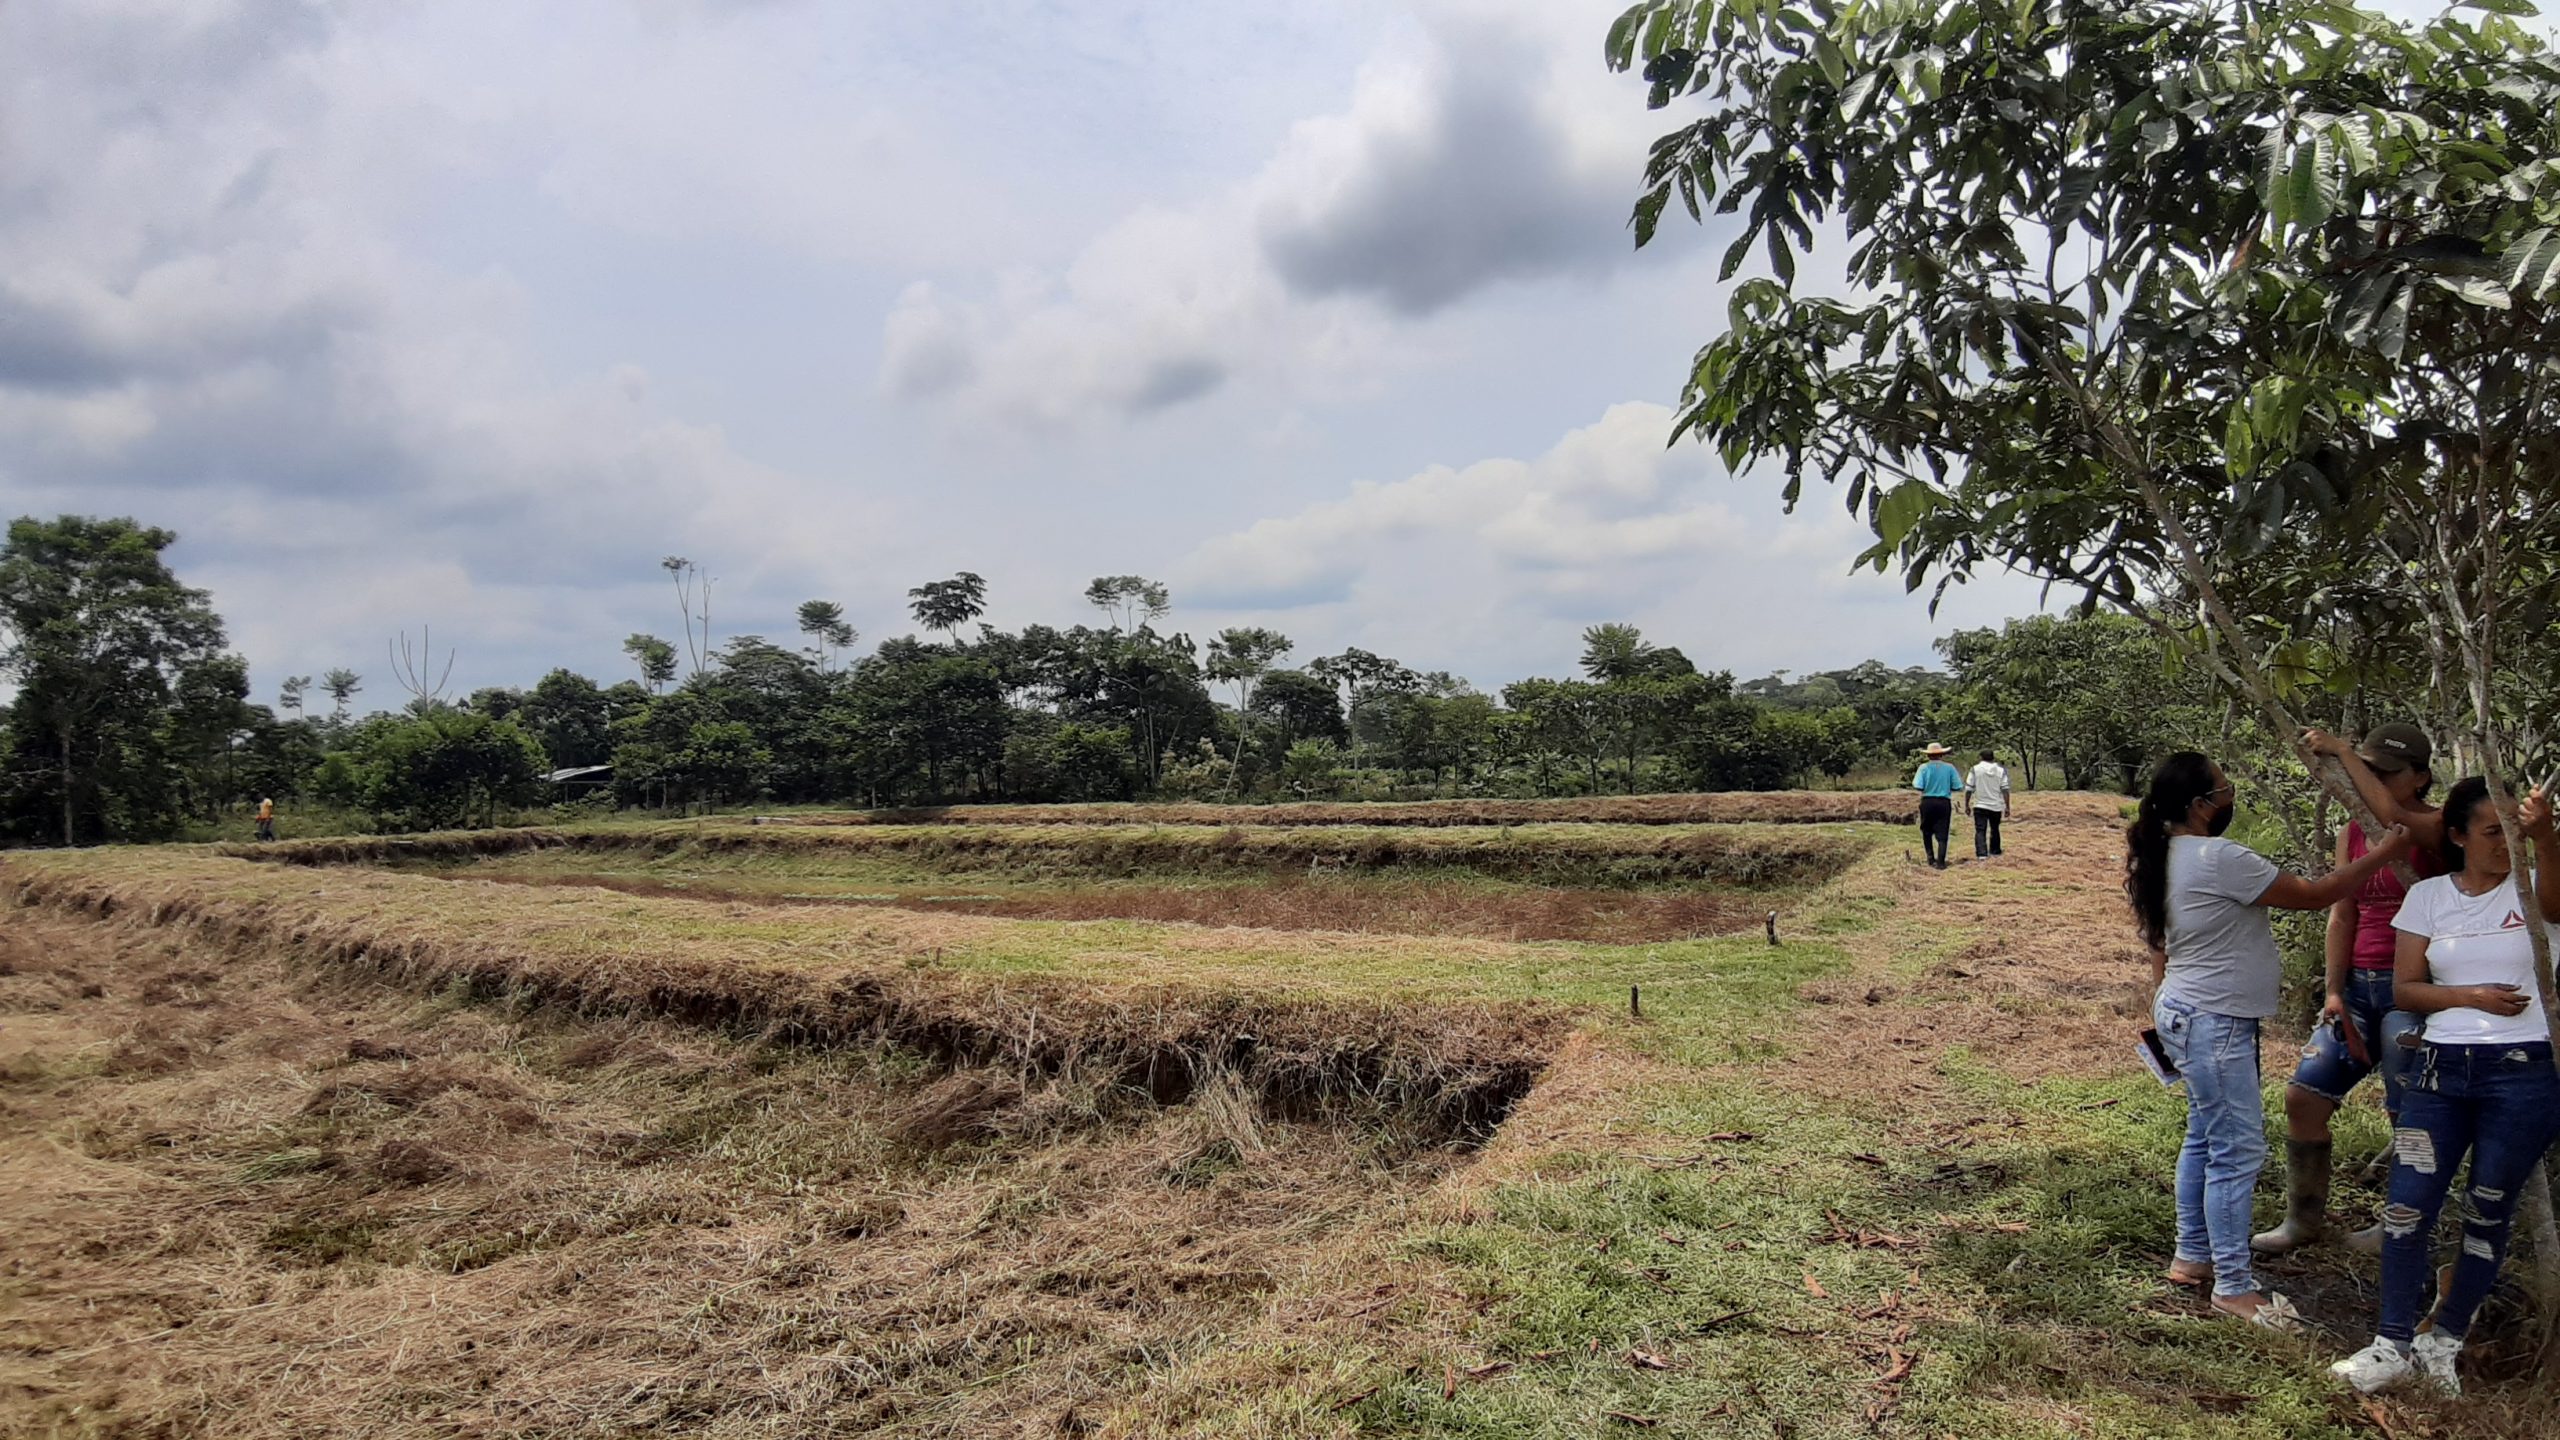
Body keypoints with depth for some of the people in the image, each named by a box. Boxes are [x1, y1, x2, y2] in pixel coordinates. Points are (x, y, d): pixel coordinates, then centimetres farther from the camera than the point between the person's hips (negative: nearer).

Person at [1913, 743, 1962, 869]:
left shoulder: (1924, 767, -7)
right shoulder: (1949, 768, -3)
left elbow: (1918, 787, -14)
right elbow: (1957, 787, -3)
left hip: (1927, 802, 0)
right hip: (1944, 803, 0)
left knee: (1927, 832, 17)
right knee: (1942, 834, 4)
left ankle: (1931, 858, 19)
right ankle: (1940, 862, -1)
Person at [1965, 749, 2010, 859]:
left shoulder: (1975, 769, -4)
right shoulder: (2001, 770, 1)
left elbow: (1969, 789, -5)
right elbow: (2005, 789, -3)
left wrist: (1967, 805, 3)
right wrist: (2007, 806, 0)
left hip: (1980, 805, -3)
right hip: (1996, 806, 3)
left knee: (1980, 831, -5)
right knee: (1994, 829, 20)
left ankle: (1982, 854, -19)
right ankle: (1994, 851, 31)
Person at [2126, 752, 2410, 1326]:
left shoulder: (2165, 856, 7)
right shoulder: (2219, 859, -22)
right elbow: (2314, 895, -14)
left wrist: (2166, 1012, 24)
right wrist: (2384, 852, -4)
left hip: (2189, 1015, 10)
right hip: (2214, 1025, -10)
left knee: (2206, 1139, 19)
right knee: (2237, 1151, -3)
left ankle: (2192, 1256, 29)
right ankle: (2234, 1286, 5)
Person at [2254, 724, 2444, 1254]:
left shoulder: (2439, 827, -7)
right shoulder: (2352, 834, 9)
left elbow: (2392, 818, -31)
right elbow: (2342, 915, 6)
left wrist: (2341, 752, -25)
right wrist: (2335, 991, 0)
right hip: (2359, 986, 6)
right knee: (2303, 1096, 3)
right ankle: (2304, 1219, 15)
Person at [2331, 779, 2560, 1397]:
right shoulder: (2427, 895, 5)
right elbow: (2406, 989, 5)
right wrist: (2472, 996, -12)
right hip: (2441, 1068, 2)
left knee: (2489, 1214, 8)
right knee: (2407, 1206, -1)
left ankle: (2446, 1340, 24)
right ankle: (2394, 1345, 9)